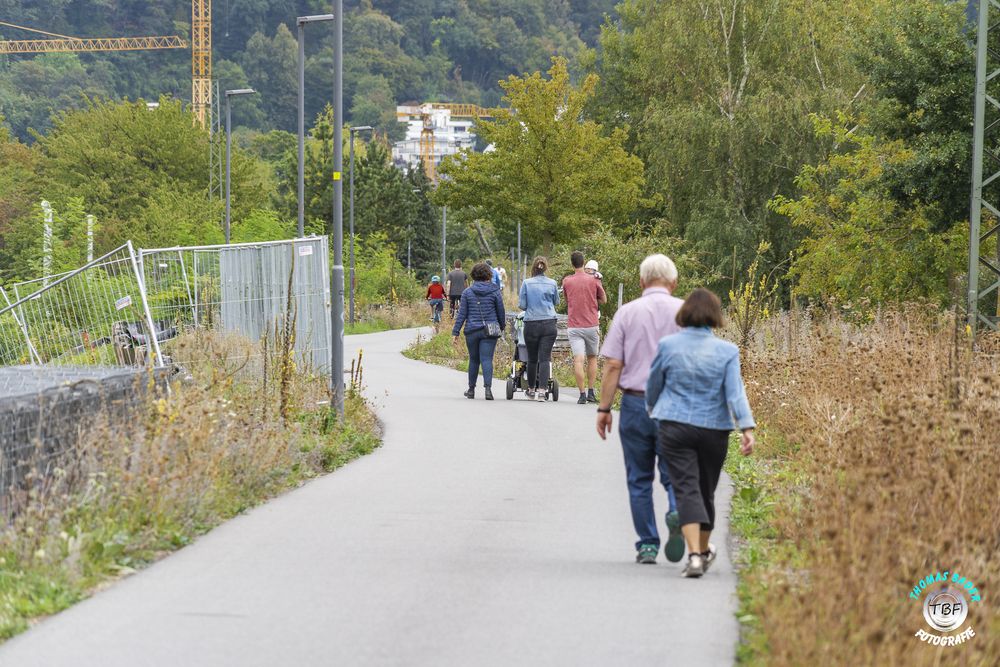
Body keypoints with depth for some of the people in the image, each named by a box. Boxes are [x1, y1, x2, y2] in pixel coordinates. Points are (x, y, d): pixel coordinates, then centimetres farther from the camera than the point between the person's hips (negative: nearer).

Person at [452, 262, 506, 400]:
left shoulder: (467, 292, 1)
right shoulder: (495, 291, -1)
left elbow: (462, 314, 1)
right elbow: (501, 312, 6)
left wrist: (455, 332, 4)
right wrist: (502, 326, 24)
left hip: (472, 330, 1)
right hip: (490, 330, -1)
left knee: (473, 359, 15)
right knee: (486, 359, -6)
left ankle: (471, 389, 22)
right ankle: (488, 387, -23)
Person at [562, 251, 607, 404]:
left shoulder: (566, 281, 2)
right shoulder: (594, 280, -1)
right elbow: (604, 300, 10)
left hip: (573, 326, 0)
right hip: (591, 325, 0)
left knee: (578, 360, -5)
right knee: (592, 358, 16)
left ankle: (582, 394, -12)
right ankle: (591, 392, 14)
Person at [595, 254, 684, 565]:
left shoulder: (627, 313, 0)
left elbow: (613, 366, -3)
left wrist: (604, 408, 3)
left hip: (635, 403, 0)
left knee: (640, 479, 10)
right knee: (673, 474, 8)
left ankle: (647, 546, 11)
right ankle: (677, 512, -22)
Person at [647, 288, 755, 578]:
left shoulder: (668, 345, -2)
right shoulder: (727, 351, -4)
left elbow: (653, 385, 11)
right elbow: (735, 392, -13)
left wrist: (653, 411, 30)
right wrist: (747, 428, -18)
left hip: (674, 426, -1)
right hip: (713, 430, 1)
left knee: (686, 489, -6)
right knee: (706, 490, 16)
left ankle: (694, 554, -23)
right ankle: (703, 550, 34)